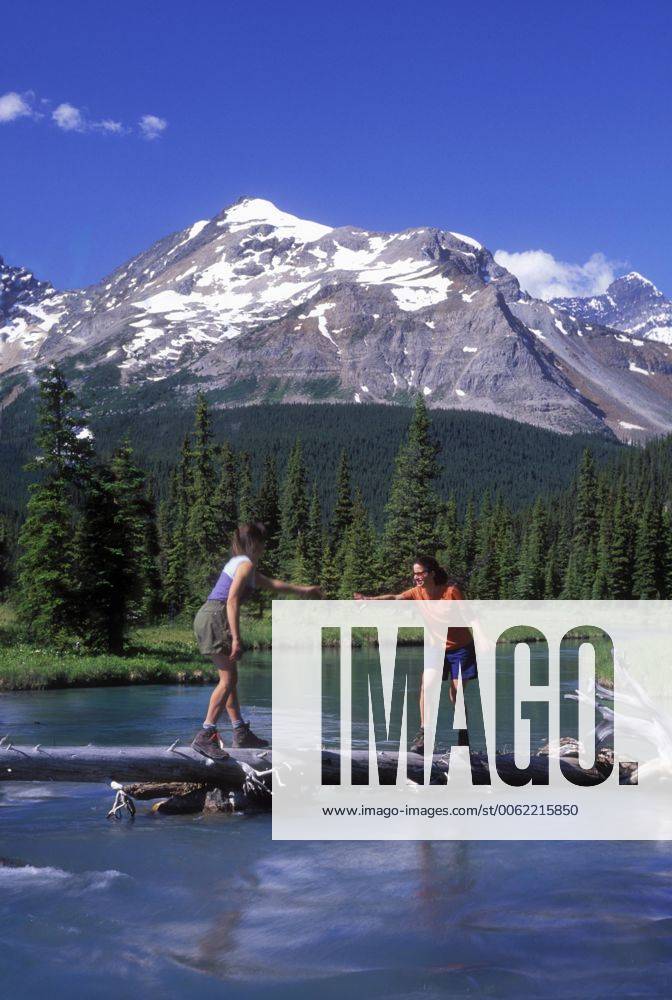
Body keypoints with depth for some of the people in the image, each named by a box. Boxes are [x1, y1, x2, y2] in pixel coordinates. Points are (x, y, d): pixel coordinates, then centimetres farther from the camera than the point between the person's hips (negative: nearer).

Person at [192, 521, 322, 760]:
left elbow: (272, 584, 38)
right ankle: (205, 736, -18)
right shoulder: (246, 564, -7)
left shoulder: (241, 563, 25)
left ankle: (241, 732, 21)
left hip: (206, 617, 10)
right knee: (228, 680, -12)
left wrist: (303, 590, 46)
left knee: (230, 678, 15)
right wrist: (236, 638, -23)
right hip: (216, 618, -10)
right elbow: (232, 600, -18)